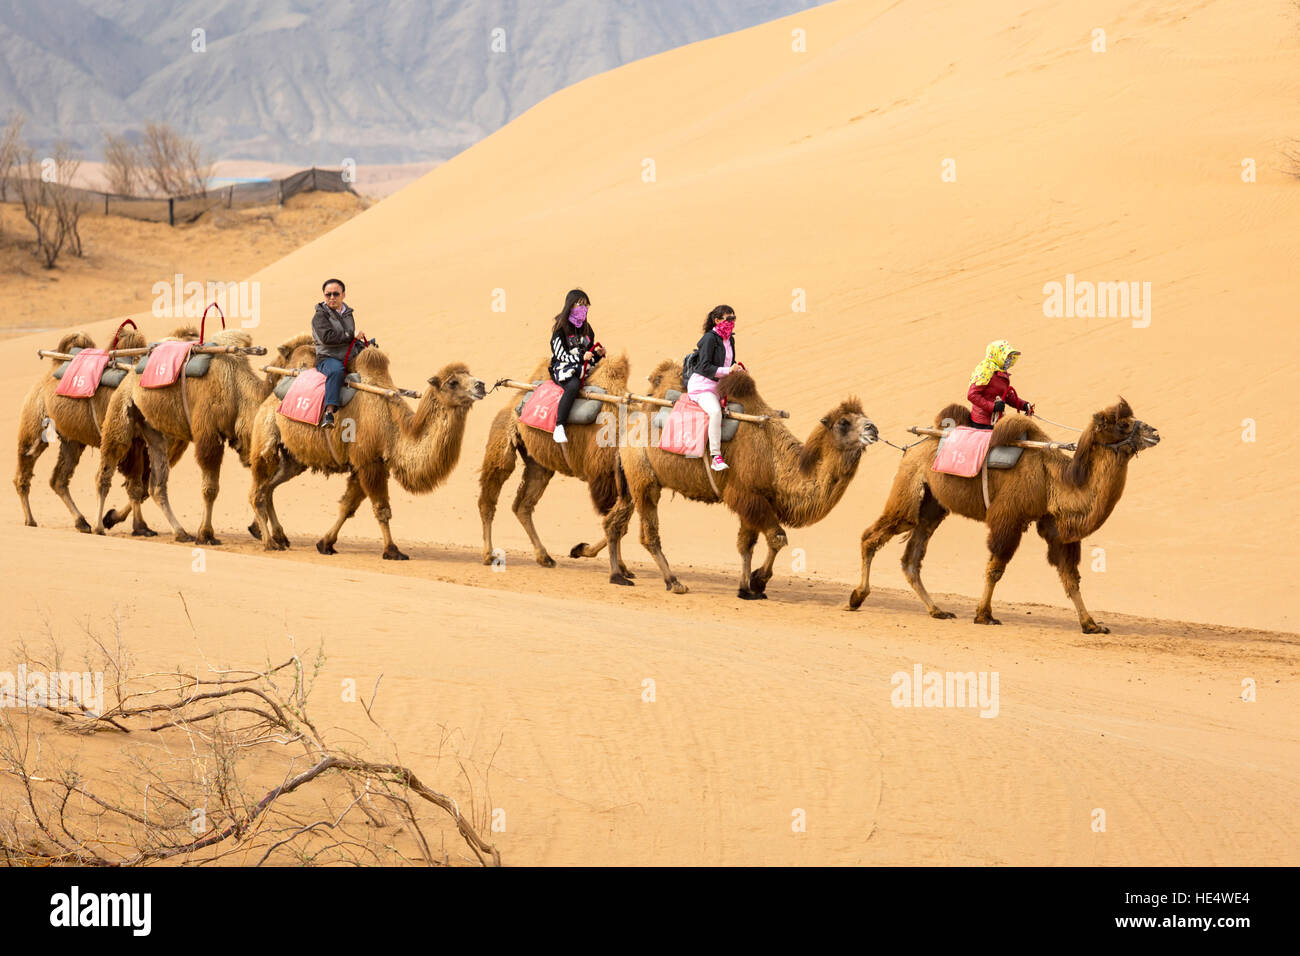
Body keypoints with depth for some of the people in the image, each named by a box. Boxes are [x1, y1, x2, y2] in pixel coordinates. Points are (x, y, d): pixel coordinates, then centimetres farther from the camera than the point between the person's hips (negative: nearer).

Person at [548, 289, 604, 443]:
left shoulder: (586, 328, 18)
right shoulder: (560, 327, -2)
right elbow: (560, 354, -9)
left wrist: (598, 354, 0)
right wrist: (581, 357, -19)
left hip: (581, 370, 6)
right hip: (562, 368, -6)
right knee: (573, 386, -40)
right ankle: (559, 427, -39)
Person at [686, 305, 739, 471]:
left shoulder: (730, 340, 14)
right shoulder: (710, 339, -13)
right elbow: (705, 367, -18)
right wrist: (727, 371, -22)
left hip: (718, 387, 9)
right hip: (702, 385, -9)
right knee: (715, 412, -34)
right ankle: (716, 458, -37)